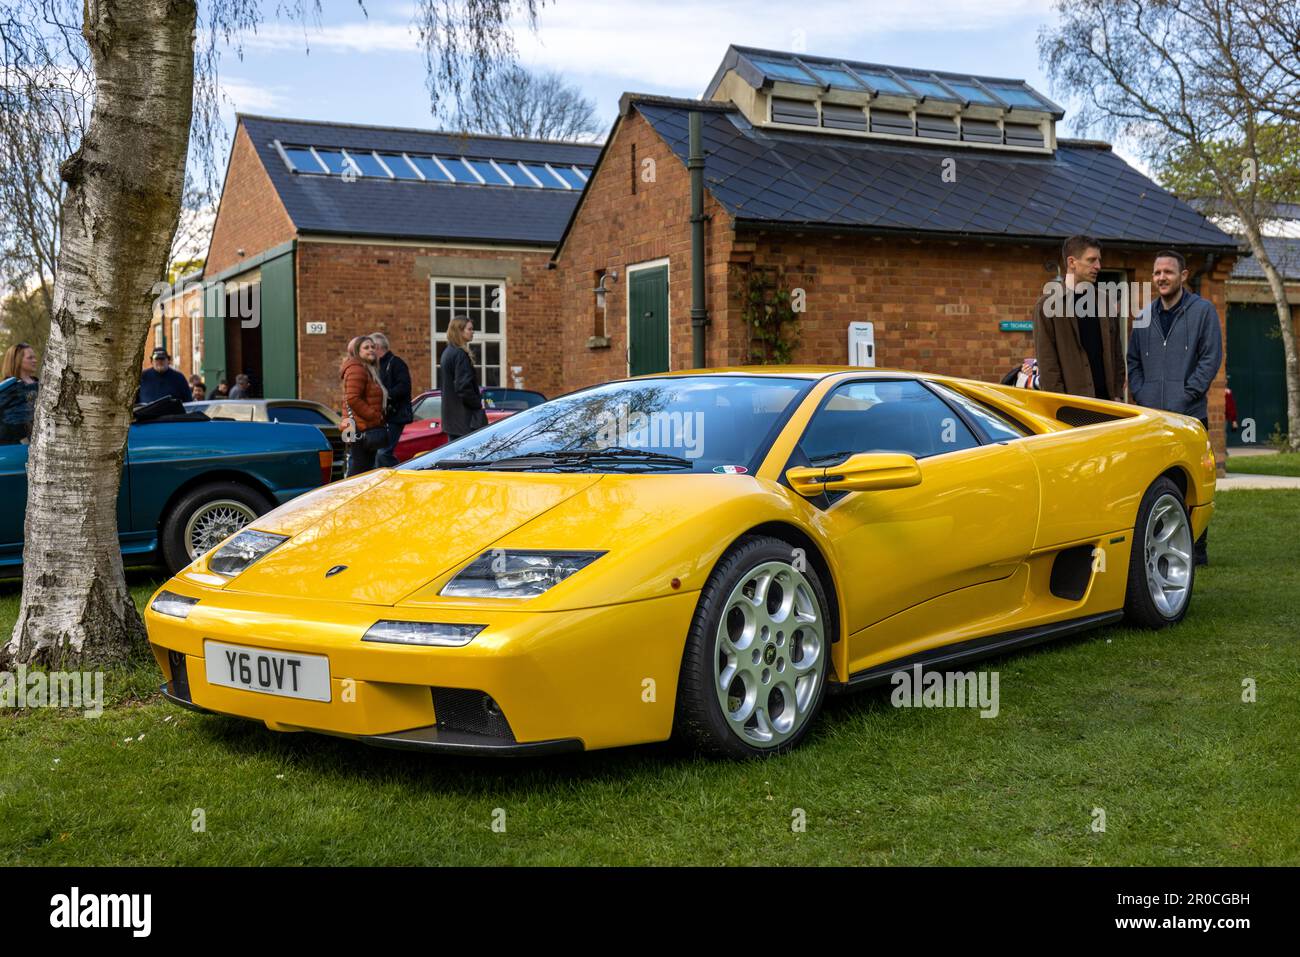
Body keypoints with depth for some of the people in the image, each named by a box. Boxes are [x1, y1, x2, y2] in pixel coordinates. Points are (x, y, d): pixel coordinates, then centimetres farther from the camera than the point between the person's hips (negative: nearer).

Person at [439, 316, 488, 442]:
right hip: (464, 416, -10)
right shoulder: (460, 354, -15)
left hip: (451, 416, 10)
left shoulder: (447, 352, 15)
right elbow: (464, 386, -21)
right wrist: (478, 404, -9)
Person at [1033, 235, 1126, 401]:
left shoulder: (1105, 303, 15)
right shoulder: (1048, 304, -2)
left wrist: (1118, 395, 7)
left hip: (1106, 399, 5)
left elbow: (1117, 354, 17)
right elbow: (1046, 362, -6)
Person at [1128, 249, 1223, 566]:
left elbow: (1212, 357, -4)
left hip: (1189, 415, -4)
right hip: (1150, 416, 4)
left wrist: (1187, 394, -11)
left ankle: (1196, 550, 4)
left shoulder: (1203, 310, 2)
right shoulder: (1144, 316, 16)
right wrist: (1139, 394, 5)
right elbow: (1133, 360, 19)